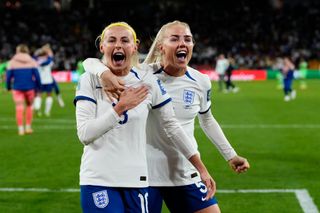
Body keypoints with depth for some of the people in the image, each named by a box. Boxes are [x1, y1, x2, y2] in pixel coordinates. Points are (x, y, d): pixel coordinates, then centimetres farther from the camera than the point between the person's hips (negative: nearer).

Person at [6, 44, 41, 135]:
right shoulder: (32, 61, 3)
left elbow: (9, 75, -1)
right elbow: (36, 75, -2)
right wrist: (38, 86, 5)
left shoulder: (12, 62, 3)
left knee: (19, 107, -1)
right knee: (29, 106, 15)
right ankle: (28, 127, 14)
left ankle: (21, 129, -5)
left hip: (17, 88, -1)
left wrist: (8, 87, 11)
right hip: (29, 87, 1)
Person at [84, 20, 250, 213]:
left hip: (186, 175, 3)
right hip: (145, 174, -3)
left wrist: (230, 155, 19)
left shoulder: (201, 82, -1)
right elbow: (90, 62, -16)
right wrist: (106, 74, -38)